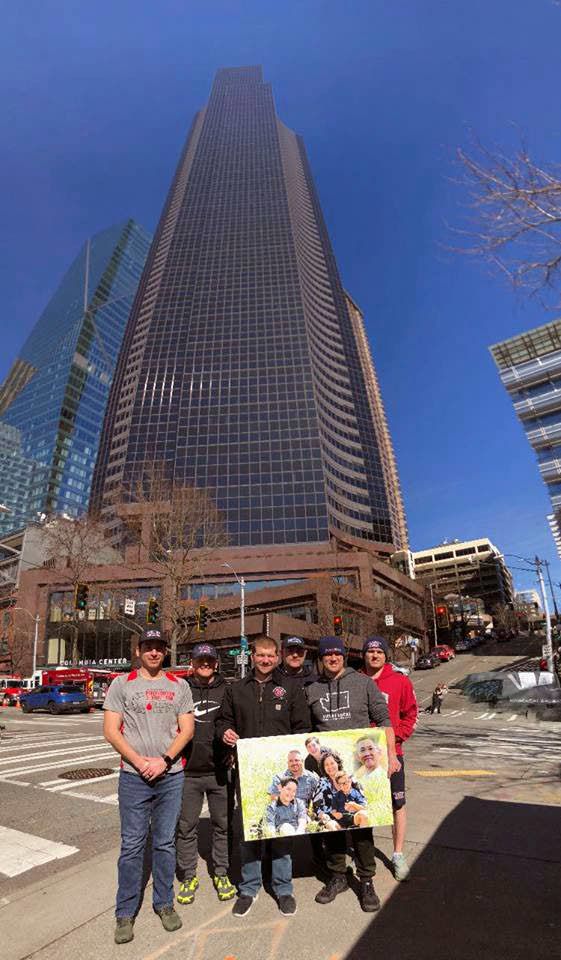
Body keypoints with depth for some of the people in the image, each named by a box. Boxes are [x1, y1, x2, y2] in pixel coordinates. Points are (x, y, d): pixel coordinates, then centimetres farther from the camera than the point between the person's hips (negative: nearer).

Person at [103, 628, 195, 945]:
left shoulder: (179, 686, 2)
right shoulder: (122, 684, -1)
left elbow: (187, 729, 0)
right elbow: (110, 730, -5)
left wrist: (164, 761, -12)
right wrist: (139, 761, -13)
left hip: (171, 776, 2)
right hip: (134, 776, -1)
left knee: (166, 843, 13)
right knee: (132, 845, 6)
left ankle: (164, 902, 32)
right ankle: (125, 912, 26)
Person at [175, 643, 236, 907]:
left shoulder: (227, 691, 0)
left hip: (219, 771, 1)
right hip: (187, 772, 0)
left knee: (222, 824, 14)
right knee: (186, 827, 11)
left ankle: (221, 873, 33)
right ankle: (188, 876, 31)